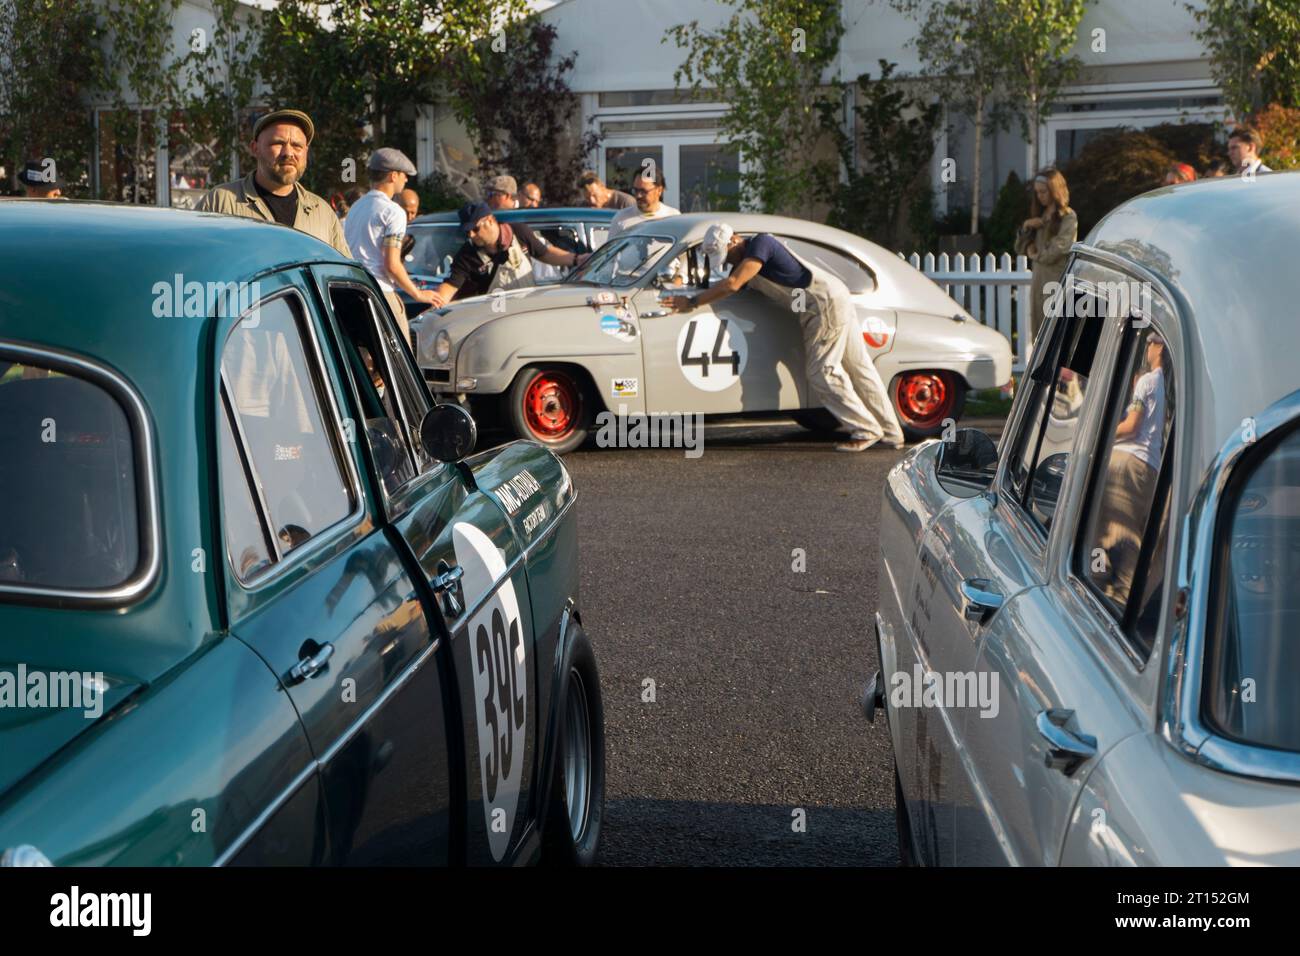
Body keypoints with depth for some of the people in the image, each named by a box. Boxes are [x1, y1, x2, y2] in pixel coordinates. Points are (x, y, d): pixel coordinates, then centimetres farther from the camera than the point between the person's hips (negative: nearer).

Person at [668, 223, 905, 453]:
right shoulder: (742, 262, 15)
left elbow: (732, 285, -23)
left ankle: (867, 430, 0)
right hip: (836, 302, 10)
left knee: (821, 374, -7)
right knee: (860, 369, 12)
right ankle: (892, 433, 17)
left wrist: (692, 302, -18)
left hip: (827, 303, -10)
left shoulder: (760, 243, -15)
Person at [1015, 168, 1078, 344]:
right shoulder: (1040, 217, 17)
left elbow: (1058, 249, -14)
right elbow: (1019, 248, 18)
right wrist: (1025, 227, 1)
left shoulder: (1067, 217, -4)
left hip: (1058, 281, -7)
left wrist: (1036, 256, 1)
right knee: (1039, 339, 4)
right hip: (1039, 281, 7)